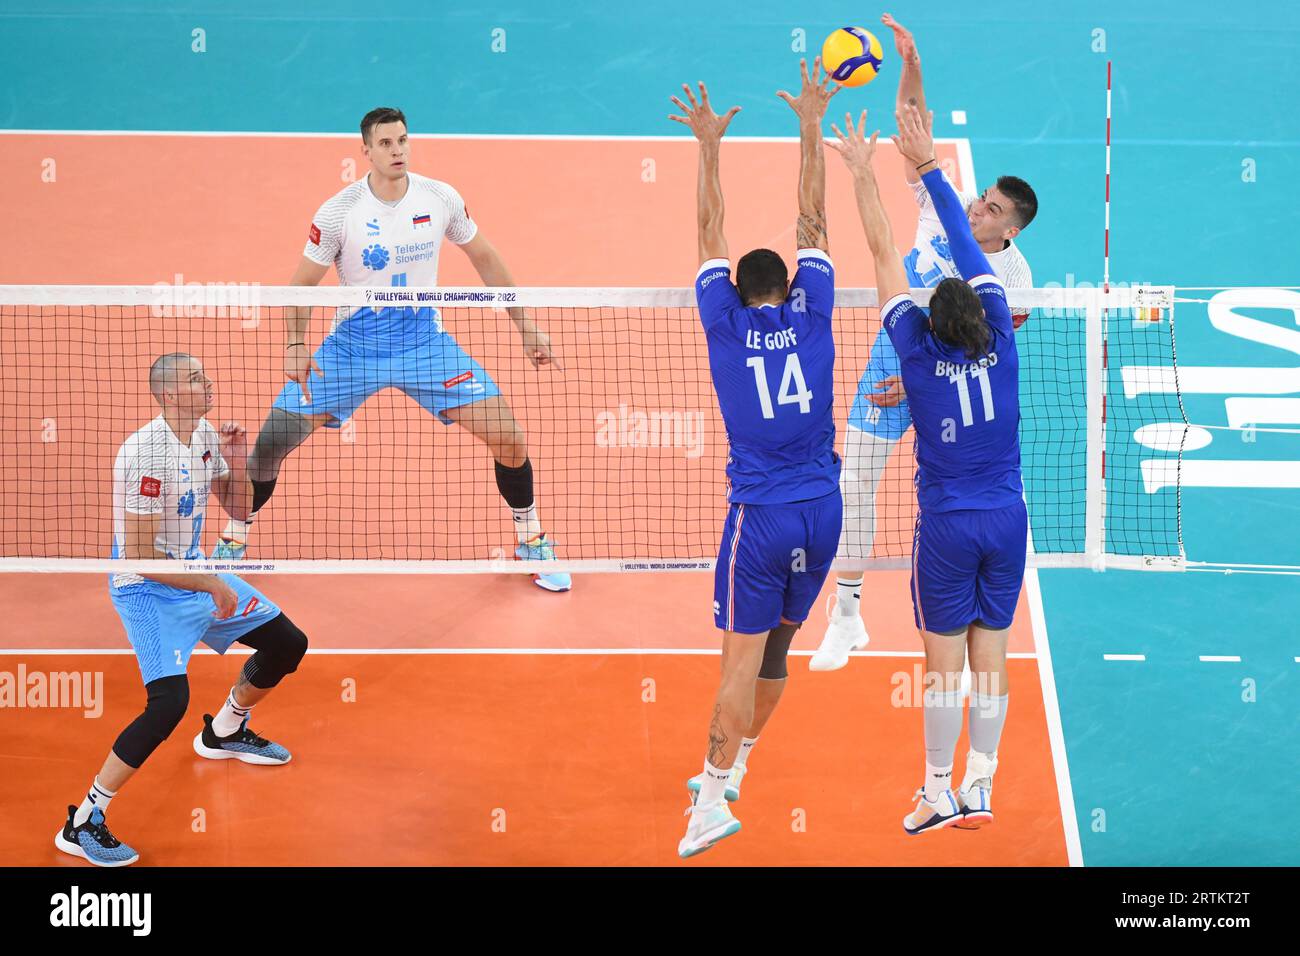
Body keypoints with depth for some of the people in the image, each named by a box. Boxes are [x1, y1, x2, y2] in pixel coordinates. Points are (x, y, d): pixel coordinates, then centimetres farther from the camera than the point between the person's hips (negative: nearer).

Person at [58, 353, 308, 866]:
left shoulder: (205, 438, -1)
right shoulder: (147, 454, -28)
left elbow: (238, 510, 12)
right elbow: (138, 553, -27)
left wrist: (236, 464, -8)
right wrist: (211, 586, -21)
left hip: (196, 575, 9)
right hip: (147, 588, -9)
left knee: (287, 644, 15)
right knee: (169, 702, -26)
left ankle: (224, 732, 43)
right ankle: (82, 824, -15)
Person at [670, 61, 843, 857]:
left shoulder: (728, 327, -3)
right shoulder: (810, 316, 2)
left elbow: (712, 236, 5)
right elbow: (814, 222, 8)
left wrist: (710, 146, 10)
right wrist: (811, 127, 12)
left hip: (760, 516, -3)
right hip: (822, 509, 3)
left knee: (744, 656, -6)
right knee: (777, 647, 16)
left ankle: (715, 798, -11)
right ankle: (733, 765, 30)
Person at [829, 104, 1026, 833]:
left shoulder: (922, 354, -11)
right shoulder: (1000, 346, -5)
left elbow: (886, 254, -6)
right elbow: (968, 246, 1)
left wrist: (865, 172, -1)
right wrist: (929, 166, 5)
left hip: (947, 525, -3)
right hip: (1006, 519, 3)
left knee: (944, 661, 2)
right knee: (990, 656, 7)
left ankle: (938, 793, 7)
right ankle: (979, 786, 10)